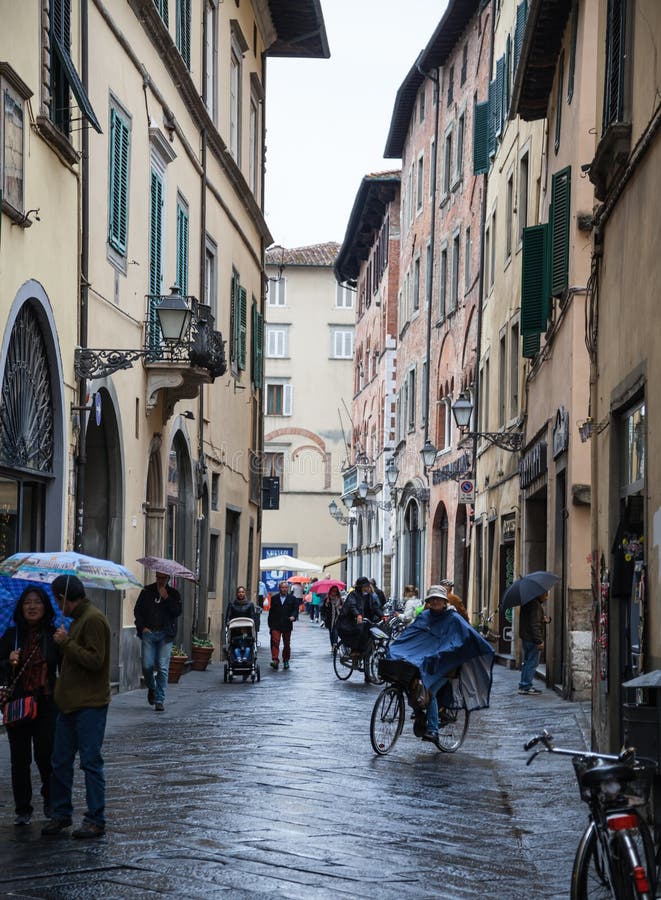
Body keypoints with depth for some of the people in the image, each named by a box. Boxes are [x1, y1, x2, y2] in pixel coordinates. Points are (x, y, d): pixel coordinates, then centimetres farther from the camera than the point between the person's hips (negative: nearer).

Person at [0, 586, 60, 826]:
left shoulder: (54, 635, 1)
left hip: (47, 705, -2)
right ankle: (22, 809, 15)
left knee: (45, 754, -1)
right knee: (19, 757, 5)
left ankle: (50, 799, 26)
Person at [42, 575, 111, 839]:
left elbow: (95, 661, -22)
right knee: (60, 762, 11)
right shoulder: (78, 619, 17)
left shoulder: (94, 619, -14)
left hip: (90, 705, -10)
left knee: (91, 762, -3)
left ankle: (96, 820, 3)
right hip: (70, 703, 10)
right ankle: (61, 814, 21)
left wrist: (66, 642, -17)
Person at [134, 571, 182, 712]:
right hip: (148, 632, 1)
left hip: (165, 634, -1)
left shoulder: (173, 594, 7)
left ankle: (160, 700, -1)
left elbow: (177, 612, -5)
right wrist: (142, 627, -1)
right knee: (147, 665, -6)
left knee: (163, 668, -7)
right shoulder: (147, 591, 10)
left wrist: (166, 598, -12)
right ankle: (151, 688, 25)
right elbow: (137, 610, 11)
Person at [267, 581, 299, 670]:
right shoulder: (274, 598, 10)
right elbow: (271, 612, 11)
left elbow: (295, 609, 1)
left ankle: (286, 661, 21)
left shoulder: (292, 599, 6)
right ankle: (275, 660, -20)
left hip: (287, 625, 0)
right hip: (275, 625, 0)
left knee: (287, 644, 9)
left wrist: (293, 616, -22)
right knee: (275, 642, -14)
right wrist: (270, 625, 7)